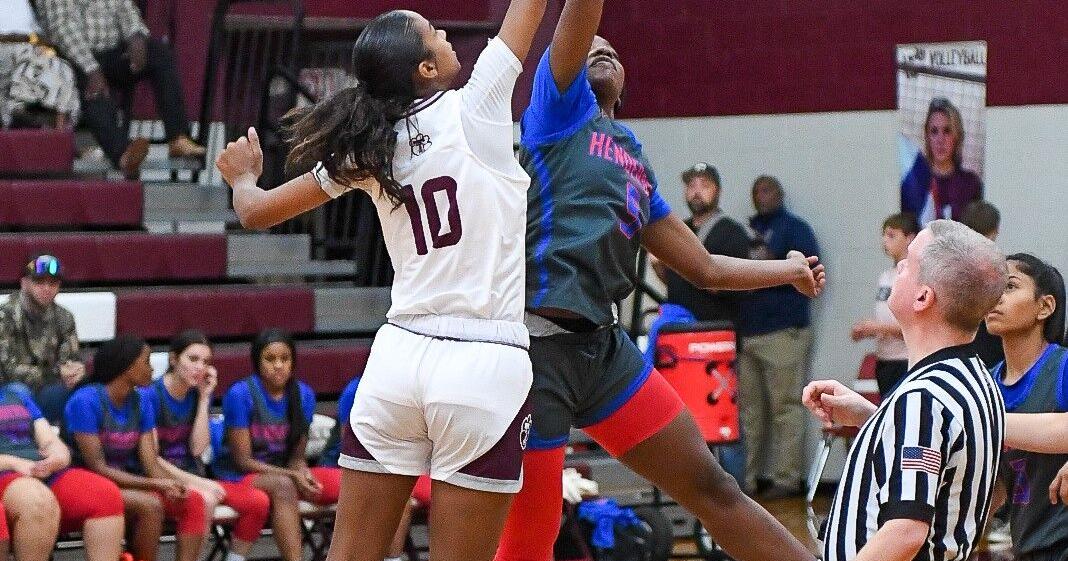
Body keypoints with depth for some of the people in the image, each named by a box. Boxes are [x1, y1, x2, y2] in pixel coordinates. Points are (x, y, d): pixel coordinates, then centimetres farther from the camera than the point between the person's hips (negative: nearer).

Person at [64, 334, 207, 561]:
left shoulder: (141, 403, 7)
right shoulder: (86, 401, -15)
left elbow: (151, 462, 1)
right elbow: (97, 467, -19)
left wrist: (170, 485, -22)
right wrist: (155, 484, -25)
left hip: (129, 485, 7)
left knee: (194, 501, -16)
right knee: (150, 505, -32)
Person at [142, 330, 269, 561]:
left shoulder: (199, 395, 7)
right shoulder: (151, 395, -11)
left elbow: (198, 449, -3)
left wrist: (204, 399, -6)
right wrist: (194, 482, -18)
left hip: (193, 475, 6)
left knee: (258, 501, -15)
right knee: (204, 500, -37)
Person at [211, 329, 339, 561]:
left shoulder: (303, 395, 3)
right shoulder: (240, 394, -12)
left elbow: (297, 456, 6)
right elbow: (243, 460, -12)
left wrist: (303, 473, -18)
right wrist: (292, 475, -22)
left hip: (286, 473, 5)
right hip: (239, 476, -5)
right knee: (283, 486, -39)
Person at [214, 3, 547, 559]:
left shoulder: (368, 149, 7)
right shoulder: (471, 112, -5)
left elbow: (258, 212, 17)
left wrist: (242, 177, 40)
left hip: (398, 356, 5)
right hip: (483, 366, -5)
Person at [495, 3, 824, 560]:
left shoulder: (635, 164, 23)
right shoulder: (560, 106, 5)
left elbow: (705, 268, 32)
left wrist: (789, 269, 41)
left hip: (605, 346, 7)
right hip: (540, 342, -7)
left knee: (712, 487, 8)